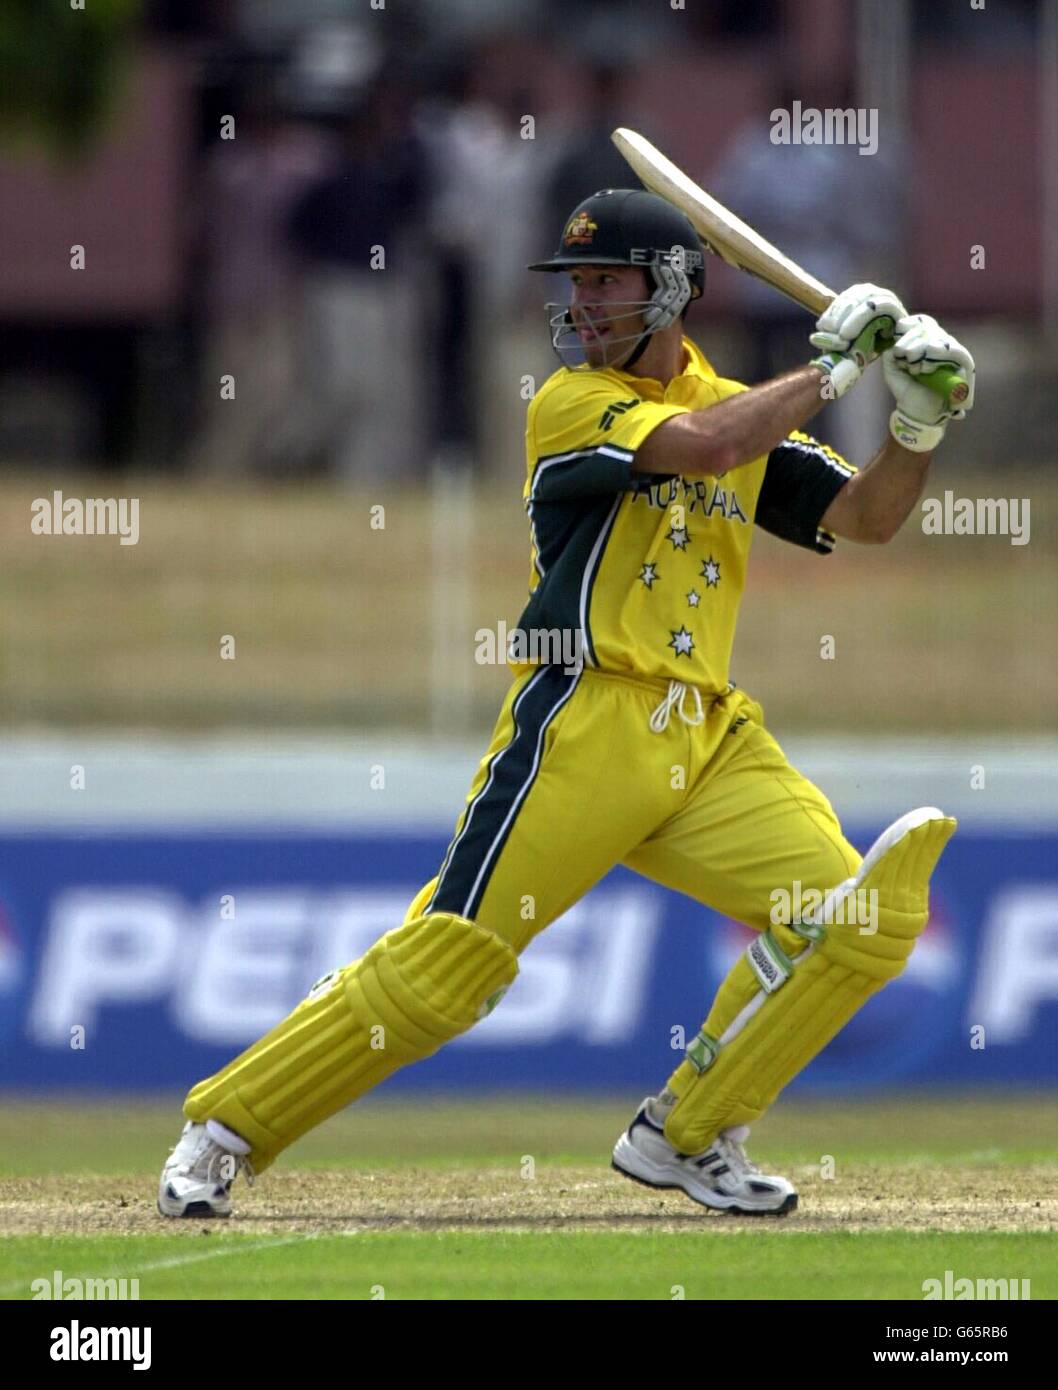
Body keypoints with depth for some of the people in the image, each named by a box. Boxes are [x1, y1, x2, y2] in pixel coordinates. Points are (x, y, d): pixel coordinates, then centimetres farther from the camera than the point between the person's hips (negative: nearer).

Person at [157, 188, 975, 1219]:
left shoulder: (744, 410, 17)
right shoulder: (571, 402, -2)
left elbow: (866, 517, 14)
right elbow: (701, 446, -18)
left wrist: (919, 426, -3)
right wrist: (829, 369, -8)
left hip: (708, 742, 6)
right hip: (584, 727, -6)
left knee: (857, 920, -10)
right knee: (438, 969, -11)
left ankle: (686, 1136, 4)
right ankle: (222, 1128, 2)